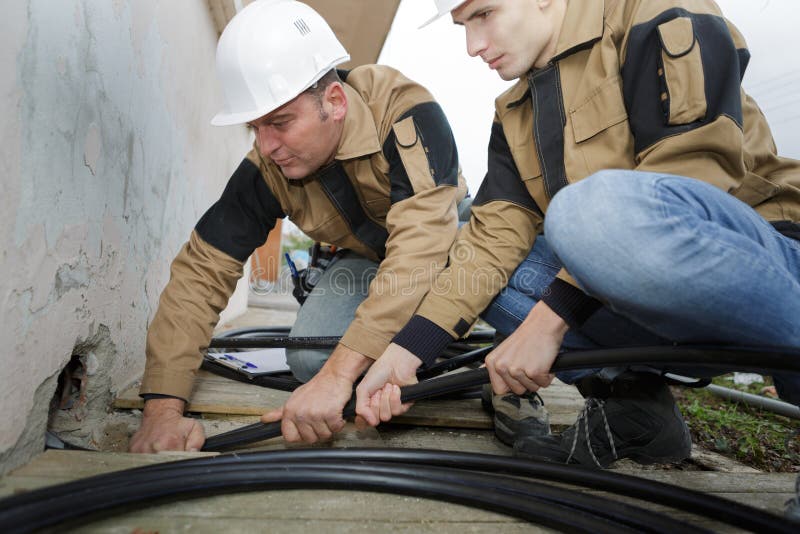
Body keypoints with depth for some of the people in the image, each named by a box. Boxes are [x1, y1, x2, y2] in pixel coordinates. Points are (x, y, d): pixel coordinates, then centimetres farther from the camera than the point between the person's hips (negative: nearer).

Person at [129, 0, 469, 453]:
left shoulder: (405, 114, -34)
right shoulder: (265, 172, -20)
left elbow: (419, 249, -45)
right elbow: (201, 272, -20)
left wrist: (339, 374, -49)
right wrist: (163, 409, -28)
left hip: (443, 236, -3)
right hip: (366, 259, 4)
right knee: (310, 360, -23)